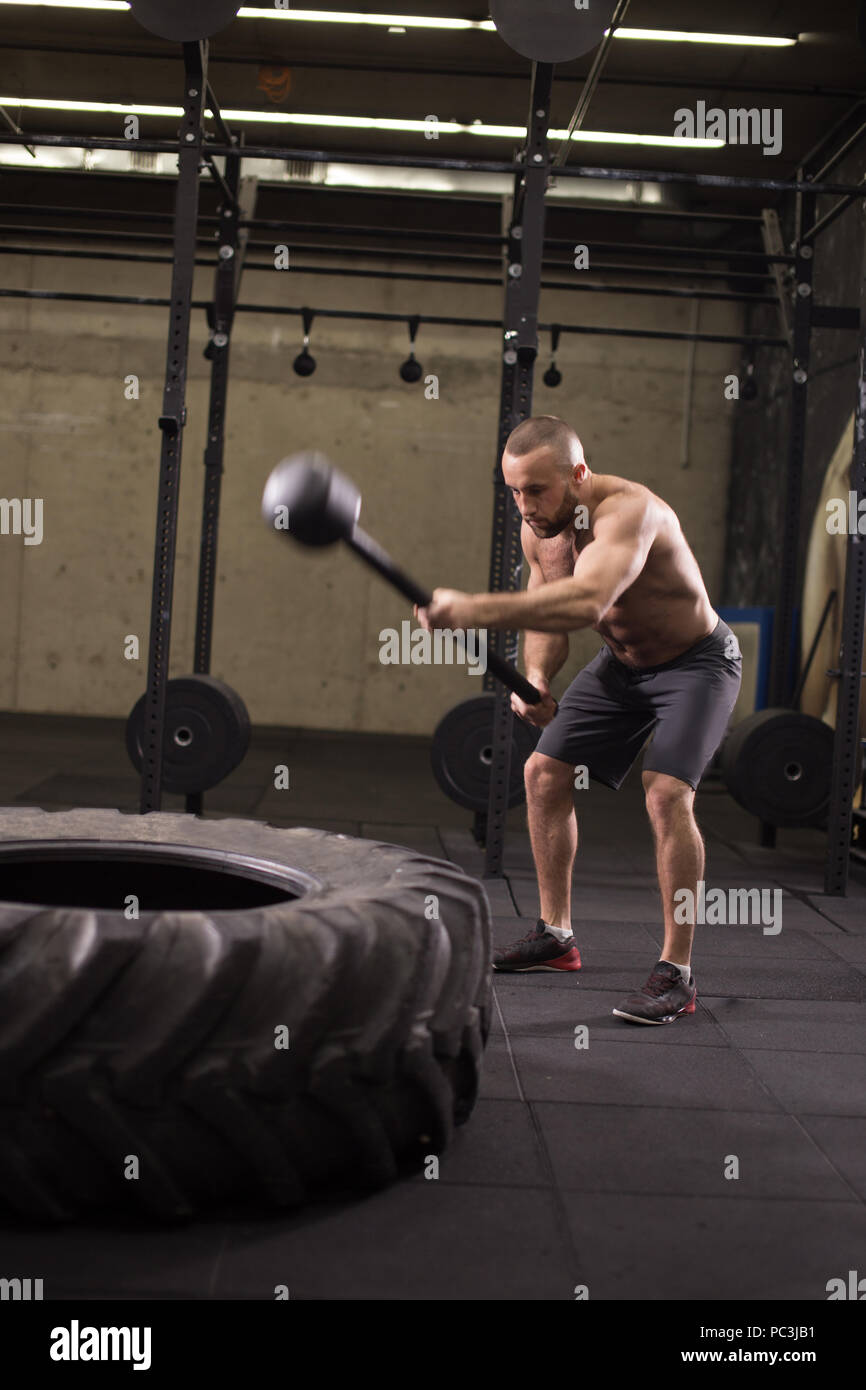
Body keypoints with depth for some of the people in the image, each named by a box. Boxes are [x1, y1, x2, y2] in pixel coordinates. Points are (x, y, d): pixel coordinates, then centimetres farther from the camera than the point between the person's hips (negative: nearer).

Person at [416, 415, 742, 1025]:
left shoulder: (627, 510, -36)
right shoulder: (537, 529, -10)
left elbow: (585, 602, -54)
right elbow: (546, 617, 4)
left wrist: (473, 609, -61)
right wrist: (536, 678, -17)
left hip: (697, 661, -8)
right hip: (622, 661, 8)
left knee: (667, 792, -26)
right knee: (545, 772, 7)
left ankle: (677, 973, -15)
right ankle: (556, 936, 21)